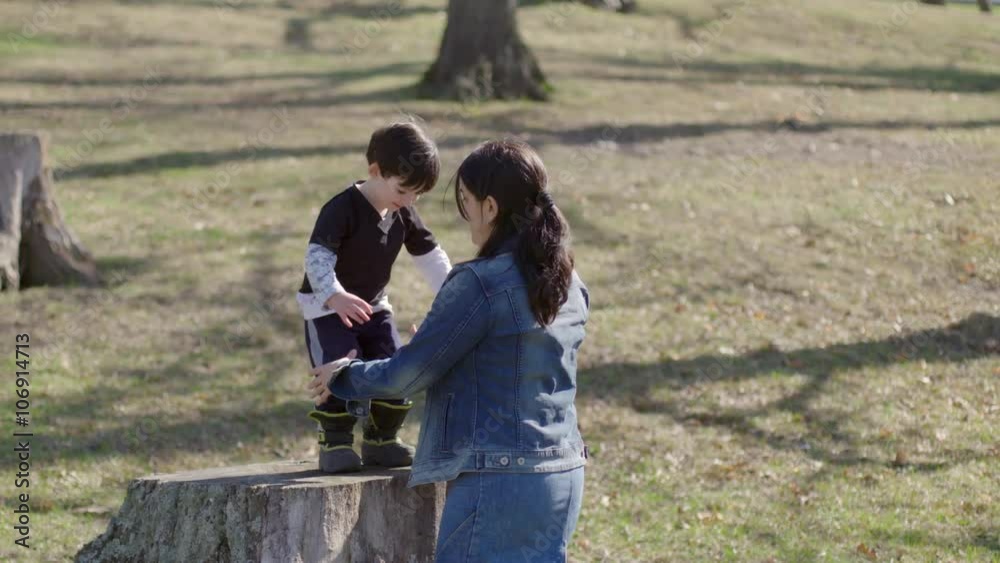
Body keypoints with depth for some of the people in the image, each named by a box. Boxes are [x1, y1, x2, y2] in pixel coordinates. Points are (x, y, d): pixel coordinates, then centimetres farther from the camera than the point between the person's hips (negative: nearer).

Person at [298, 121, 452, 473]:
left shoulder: (404, 216, -2)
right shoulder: (342, 209, -24)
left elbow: (431, 258, 9)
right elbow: (317, 255, -34)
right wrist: (335, 296, -50)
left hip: (373, 306, 7)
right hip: (327, 308, -7)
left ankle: (380, 440, 17)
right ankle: (334, 443, -5)